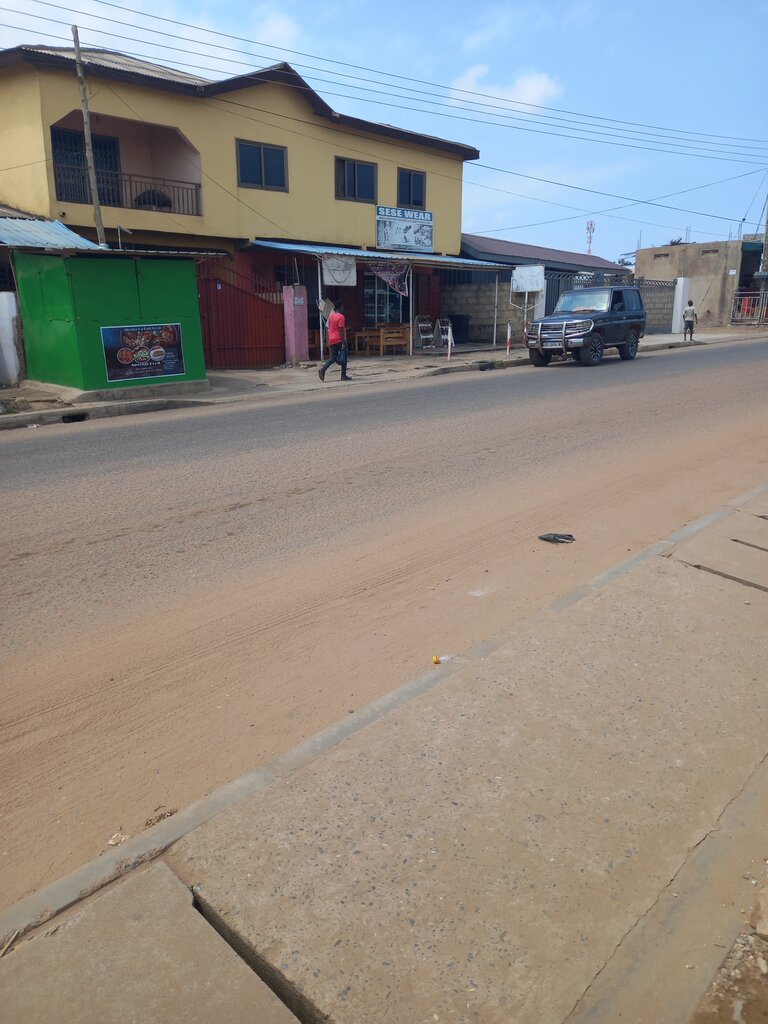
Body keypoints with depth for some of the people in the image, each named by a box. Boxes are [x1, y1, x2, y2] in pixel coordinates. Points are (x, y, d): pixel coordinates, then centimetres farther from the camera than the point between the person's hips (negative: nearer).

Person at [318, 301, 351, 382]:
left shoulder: (331, 316, 13)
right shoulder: (341, 317, -11)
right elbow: (341, 330, -17)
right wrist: (343, 342, -18)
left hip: (331, 340, 8)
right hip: (339, 340, -7)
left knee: (333, 357, 10)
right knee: (343, 358, 4)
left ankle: (322, 369, -9)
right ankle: (343, 375, 7)